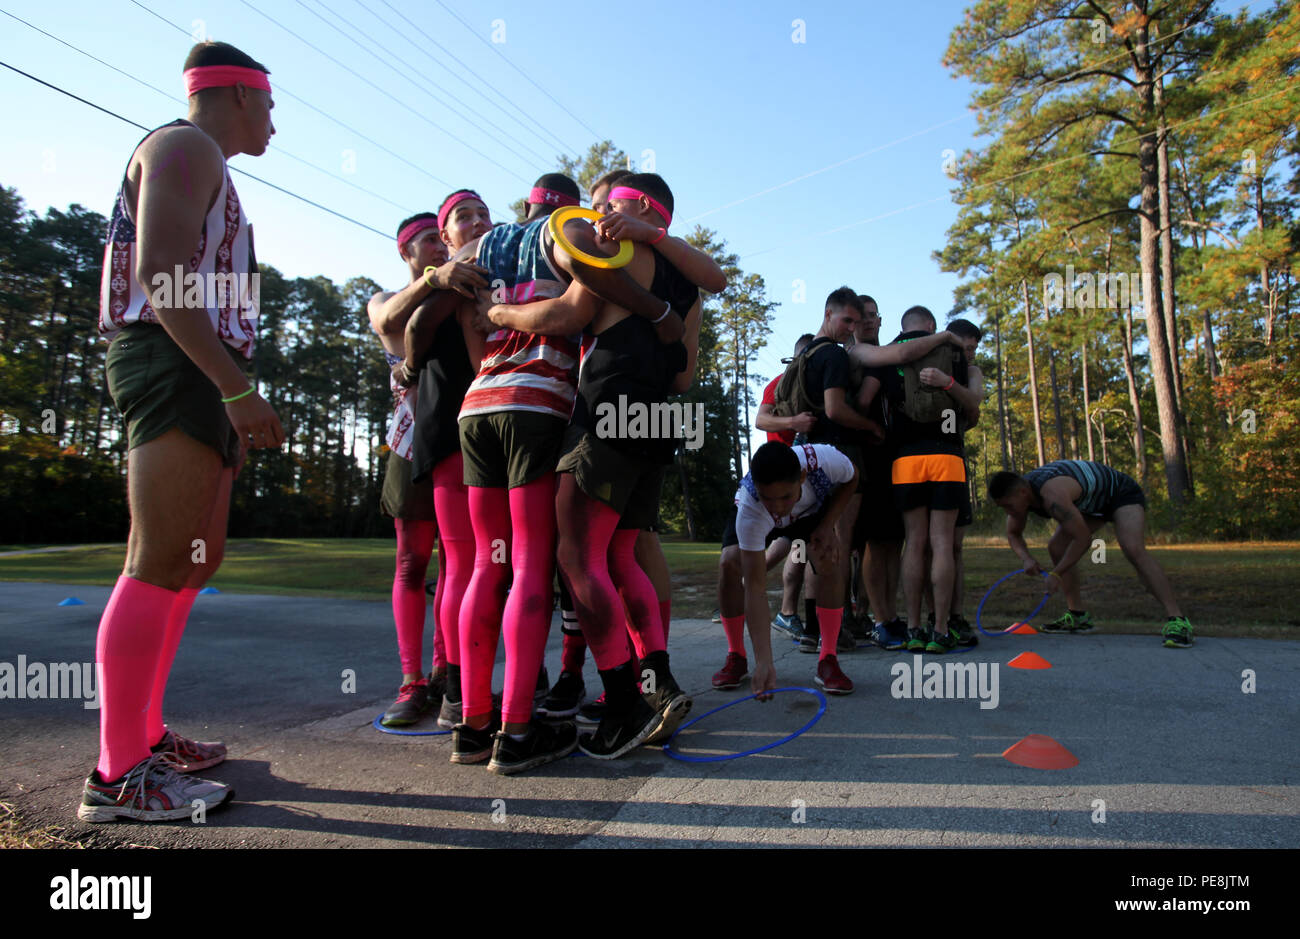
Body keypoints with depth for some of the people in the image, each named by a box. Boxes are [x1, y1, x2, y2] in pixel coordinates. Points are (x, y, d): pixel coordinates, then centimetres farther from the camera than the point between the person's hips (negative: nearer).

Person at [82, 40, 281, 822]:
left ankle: (145, 735, 18)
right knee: (162, 565, -14)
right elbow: (160, 275, -17)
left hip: (198, 380, 11)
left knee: (197, 560, 10)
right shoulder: (184, 146, -1)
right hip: (176, 367, -11)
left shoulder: (206, 171, 30)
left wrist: (231, 400, 22)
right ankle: (118, 775, -9)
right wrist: (238, 388, -24)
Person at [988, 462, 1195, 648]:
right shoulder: (1018, 493, -15)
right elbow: (1013, 534, 1)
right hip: (1091, 503, 9)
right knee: (1057, 548, -2)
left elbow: (1083, 539, -35)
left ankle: (1176, 620, -28)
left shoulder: (1052, 495, -42)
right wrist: (1026, 558, -19)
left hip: (1122, 492, -9)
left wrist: (1056, 574, -29)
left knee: (1134, 550, -28)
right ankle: (1078, 616, 5)